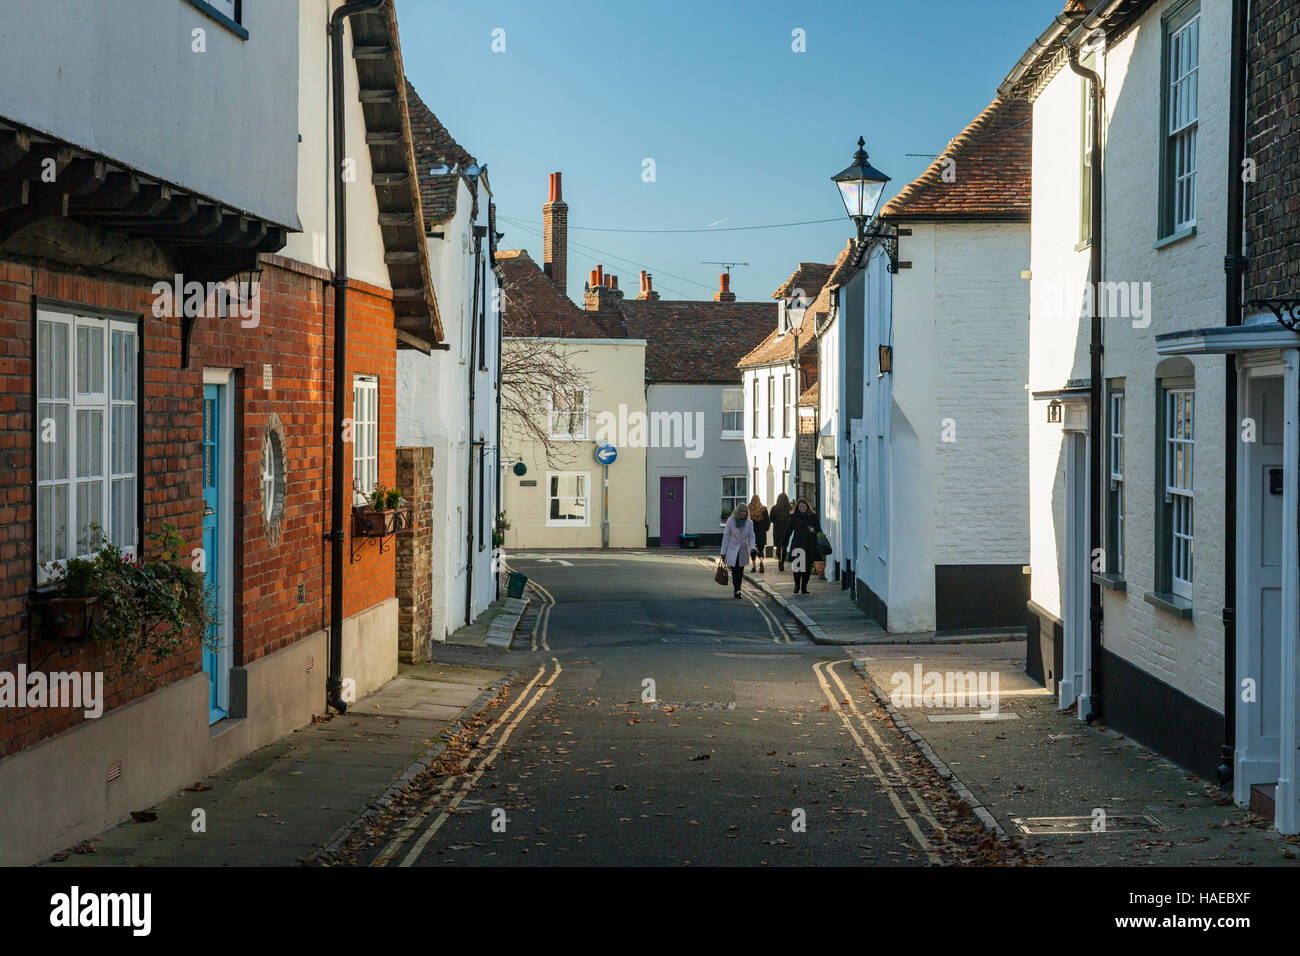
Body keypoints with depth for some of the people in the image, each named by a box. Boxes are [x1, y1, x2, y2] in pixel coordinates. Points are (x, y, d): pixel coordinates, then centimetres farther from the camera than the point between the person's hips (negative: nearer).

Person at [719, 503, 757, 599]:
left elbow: (751, 536, 6)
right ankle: (736, 591, -14)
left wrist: (752, 548, -14)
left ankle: (737, 591, 17)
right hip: (732, 551, -3)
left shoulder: (749, 522, 1)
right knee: (734, 572, -12)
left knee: (740, 573, 7)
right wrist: (723, 552, -4)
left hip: (743, 552, 3)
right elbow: (726, 536, -3)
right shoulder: (730, 521, -6)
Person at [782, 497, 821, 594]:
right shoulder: (794, 517, 8)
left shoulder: (813, 516, 7)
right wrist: (785, 544, 5)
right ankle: (797, 585, 5)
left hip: (809, 545, 1)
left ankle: (804, 586, 10)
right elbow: (788, 530, 10)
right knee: (797, 565, -9)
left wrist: (814, 529, -13)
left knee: (807, 566, 1)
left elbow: (818, 528, 11)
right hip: (797, 544, -1)